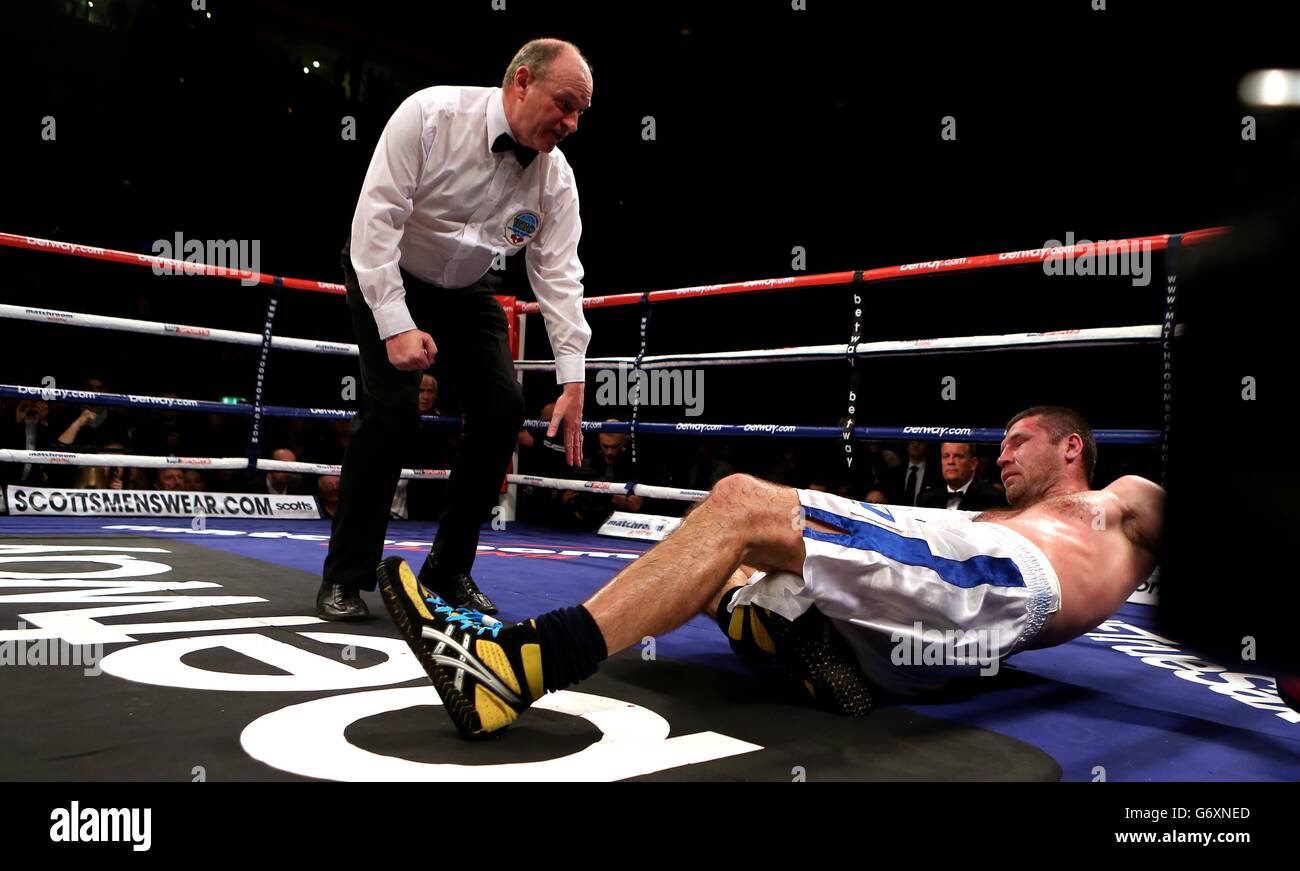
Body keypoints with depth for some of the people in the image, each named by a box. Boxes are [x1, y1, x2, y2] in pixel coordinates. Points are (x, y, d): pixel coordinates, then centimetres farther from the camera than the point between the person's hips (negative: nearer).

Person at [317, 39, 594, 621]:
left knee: (502, 408, -10)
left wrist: (573, 381, -23)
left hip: (466, 290, 5)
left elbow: (558, 276, -15)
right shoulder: (431, 114, -25)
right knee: (393, 410, -20)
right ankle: (343, 577, -5)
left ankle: (450, 568, 5)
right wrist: (396, 325, -33)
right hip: (384, 273, -4)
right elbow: (376, 218, -27)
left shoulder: (556, 179, -12)